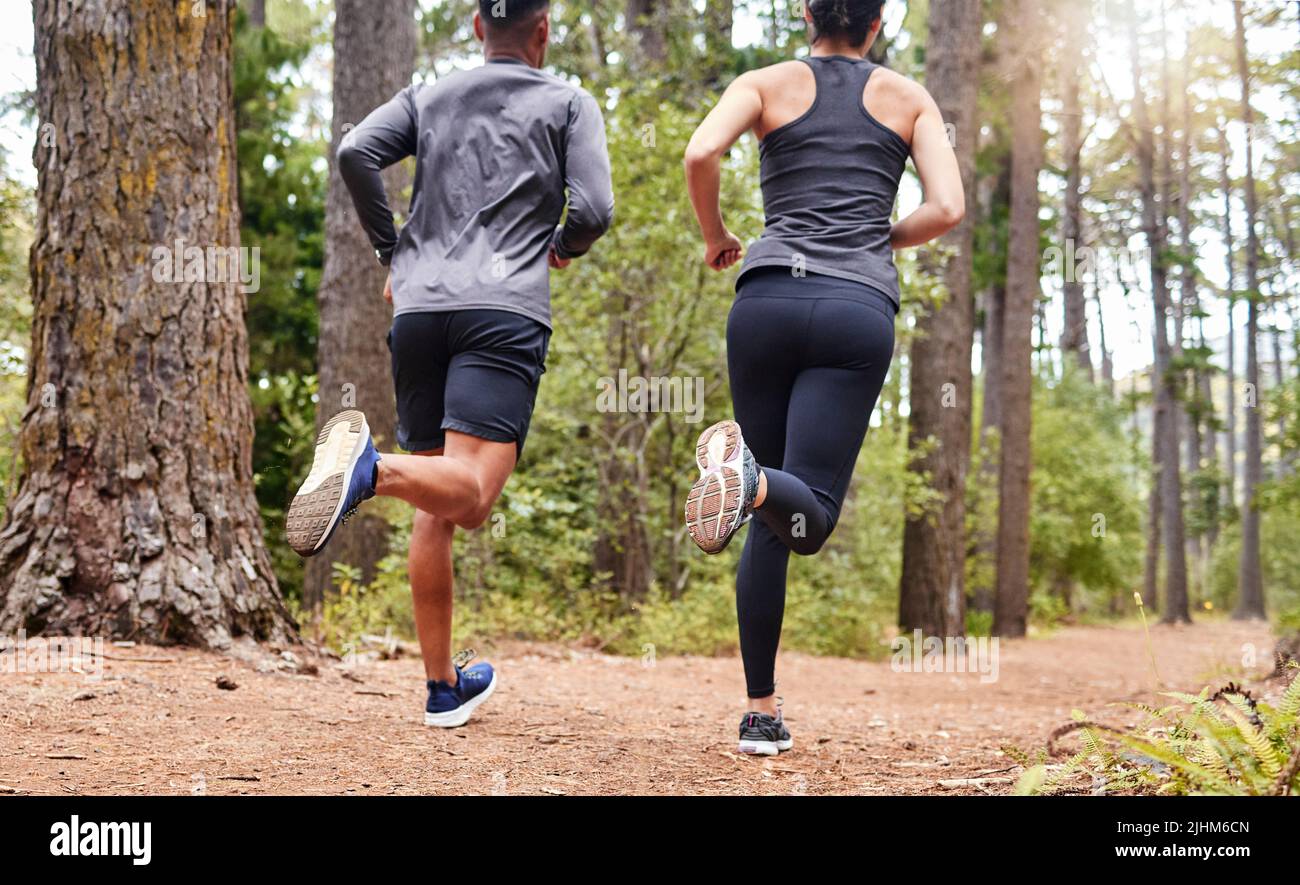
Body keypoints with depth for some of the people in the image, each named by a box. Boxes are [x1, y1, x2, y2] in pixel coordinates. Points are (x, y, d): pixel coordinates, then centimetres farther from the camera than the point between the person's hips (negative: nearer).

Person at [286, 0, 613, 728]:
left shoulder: (428, 98, 20)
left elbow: (356, 154, 3)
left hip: (418, 311, 4)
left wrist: (391, 251, 14)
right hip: (505, 310, -4)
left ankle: (444, 687, 16)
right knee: (470, 497, -16)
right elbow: (594, 210, -1)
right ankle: (369, 467, -47)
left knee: (435, 512, 12)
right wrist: (563, 249, 20)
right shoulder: (569, 103, 12)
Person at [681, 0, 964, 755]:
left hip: (768, 298, 1)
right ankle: (750, 476, -43)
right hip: (859, 310, -1)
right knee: (807, 516, -6)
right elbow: (948, 209, 3)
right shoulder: (908, 97, 16)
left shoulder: (769, 84, 14)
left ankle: (763, 712, 4)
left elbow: (701, 155, -5)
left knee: (770, 519, 11)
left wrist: (716, 237, 12)